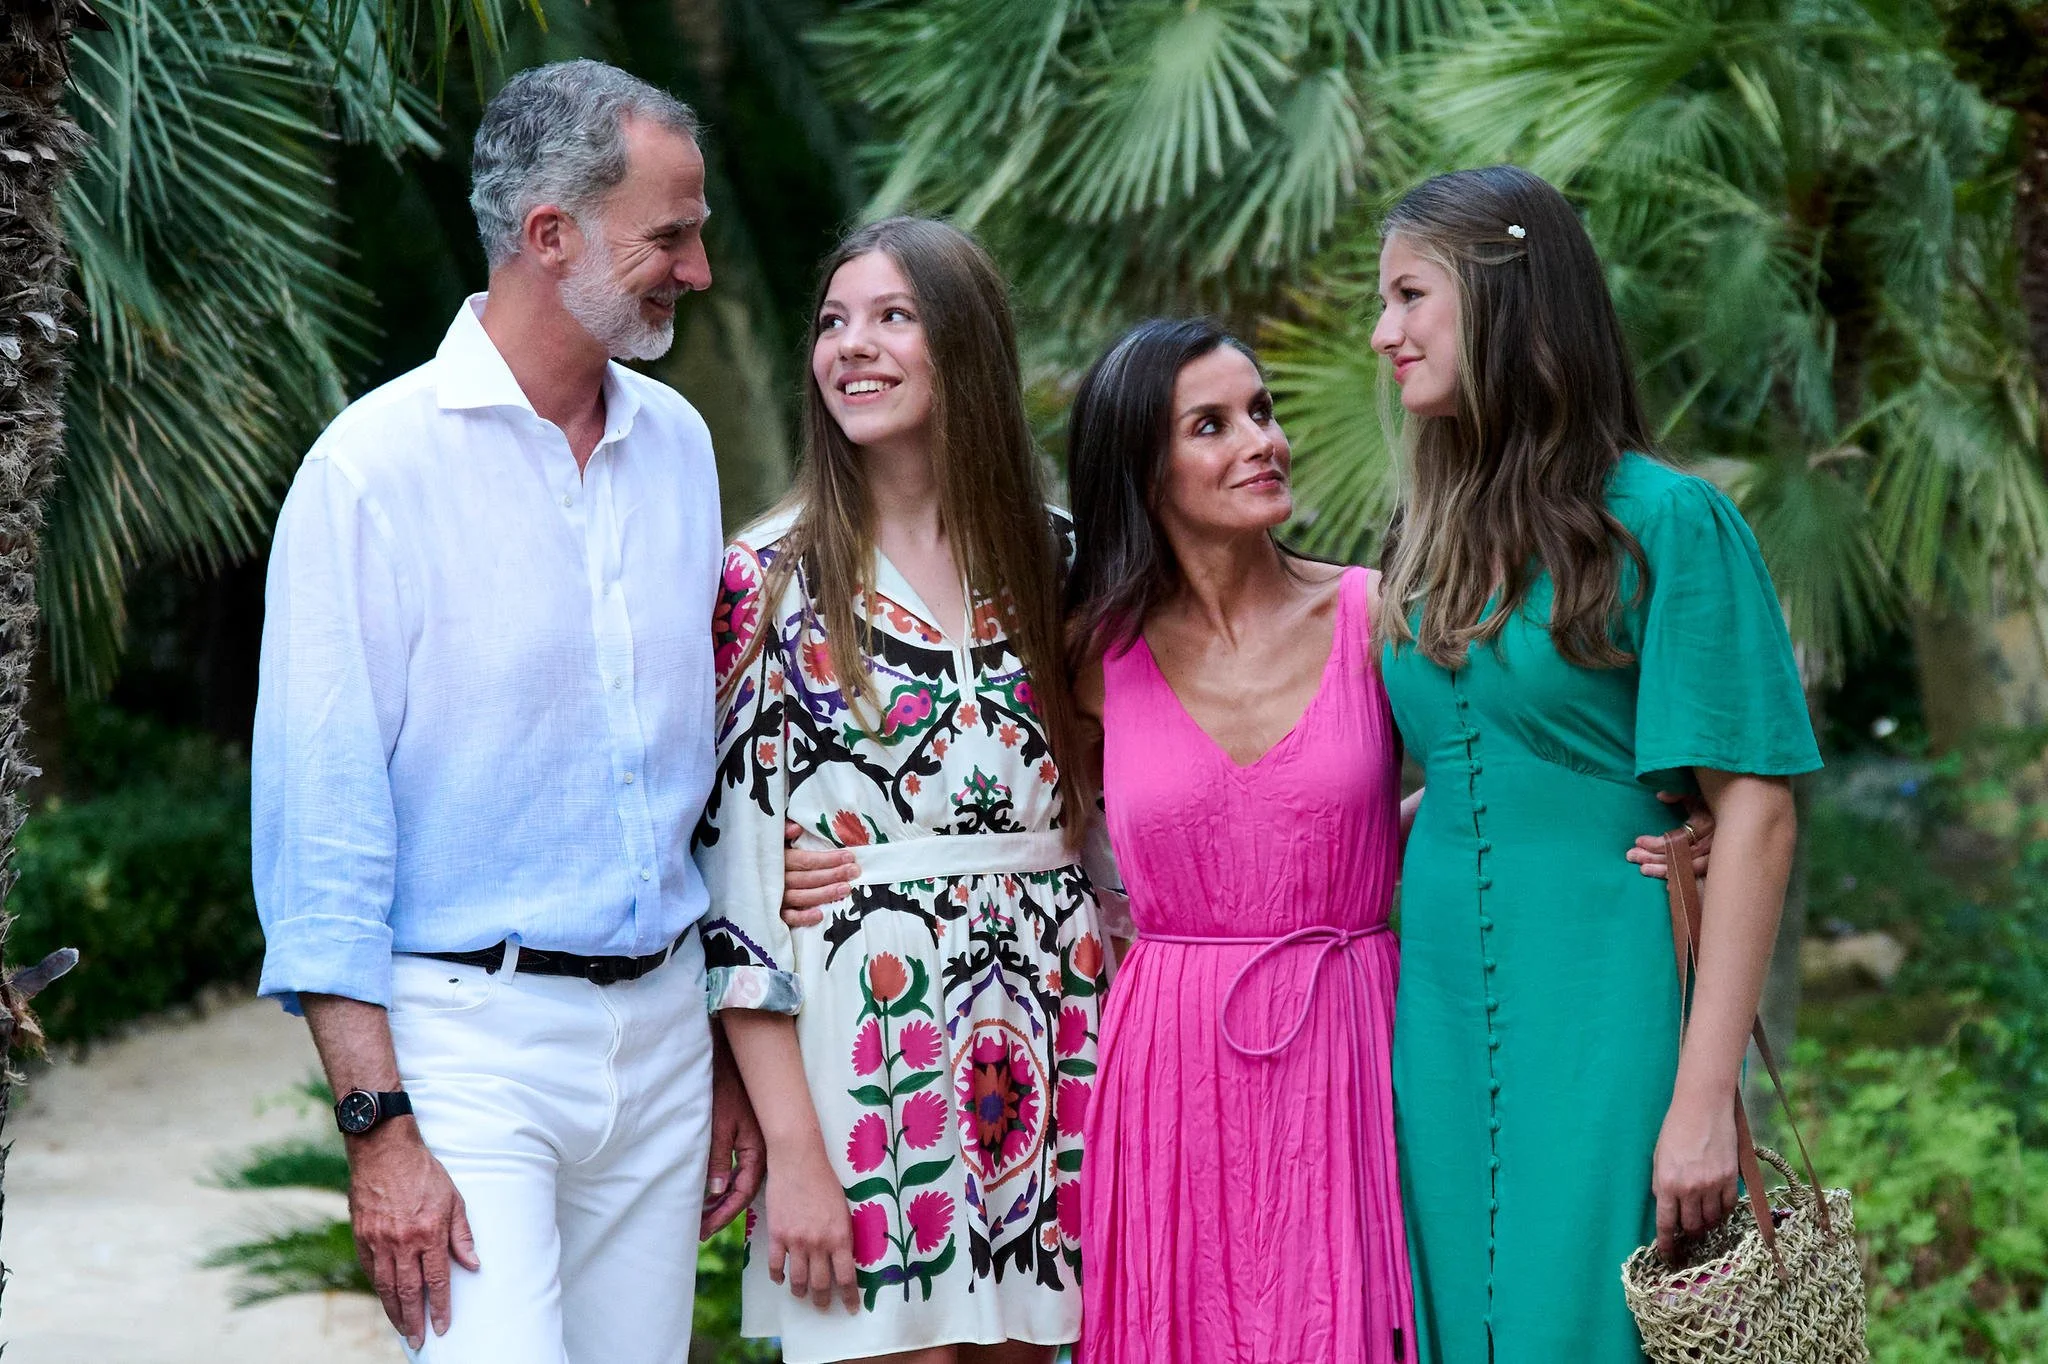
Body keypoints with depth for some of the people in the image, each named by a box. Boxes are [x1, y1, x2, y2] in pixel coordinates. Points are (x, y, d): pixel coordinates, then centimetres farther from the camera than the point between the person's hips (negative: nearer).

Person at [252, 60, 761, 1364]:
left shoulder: (678, 442, 10)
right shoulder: (378, 465, -9)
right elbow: (321, 812, -11)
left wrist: (733, 1057, 16)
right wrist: (377, 1121, -16)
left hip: (664, 1024, 6)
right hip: (470, 1028, -6)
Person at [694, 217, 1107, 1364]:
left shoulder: (1056, 558, 7)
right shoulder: (769, 580, -3)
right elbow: (731, 867, -7)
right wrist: (792, 1151, -12)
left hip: (1046, 1043, 3)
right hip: (858, 1048, -3)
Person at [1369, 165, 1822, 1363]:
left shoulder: (1666, 523, -8)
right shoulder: (1434, 548, 13)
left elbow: (1754, 811, -12)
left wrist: (1706, 1098, -17)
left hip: (1604, 1030, -6)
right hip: (1443, 1028, 6)